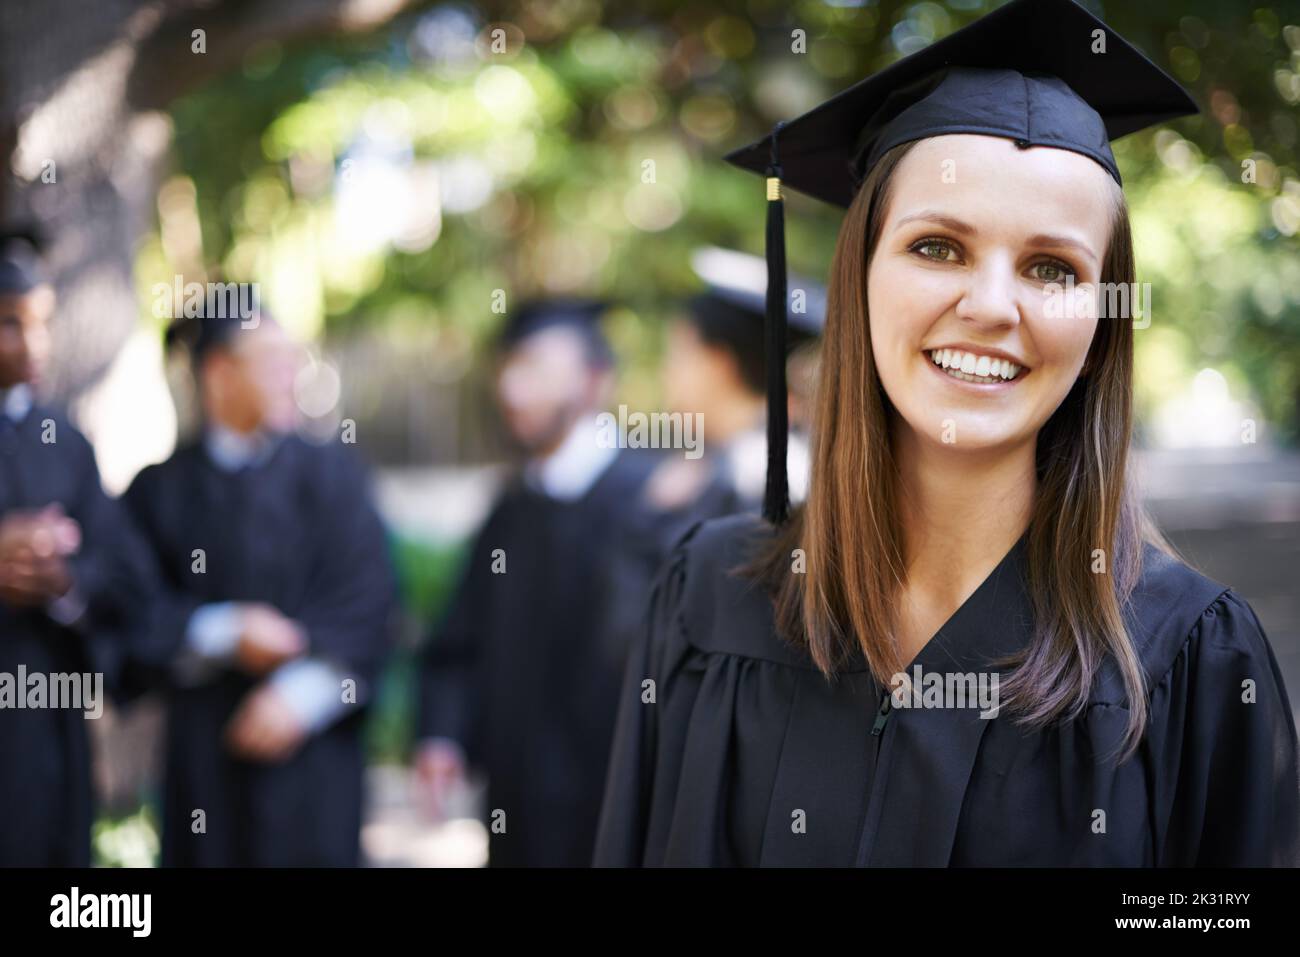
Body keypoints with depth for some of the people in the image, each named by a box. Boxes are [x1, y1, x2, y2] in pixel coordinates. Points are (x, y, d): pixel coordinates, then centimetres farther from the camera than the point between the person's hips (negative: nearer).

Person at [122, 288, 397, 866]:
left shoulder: (332, 475, 6)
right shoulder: (160, 490, 7)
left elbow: (365, 601, -3)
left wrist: (302, 692, -15)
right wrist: (224, 634, -16)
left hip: (312, 748, 0)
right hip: (201, 750, 0)